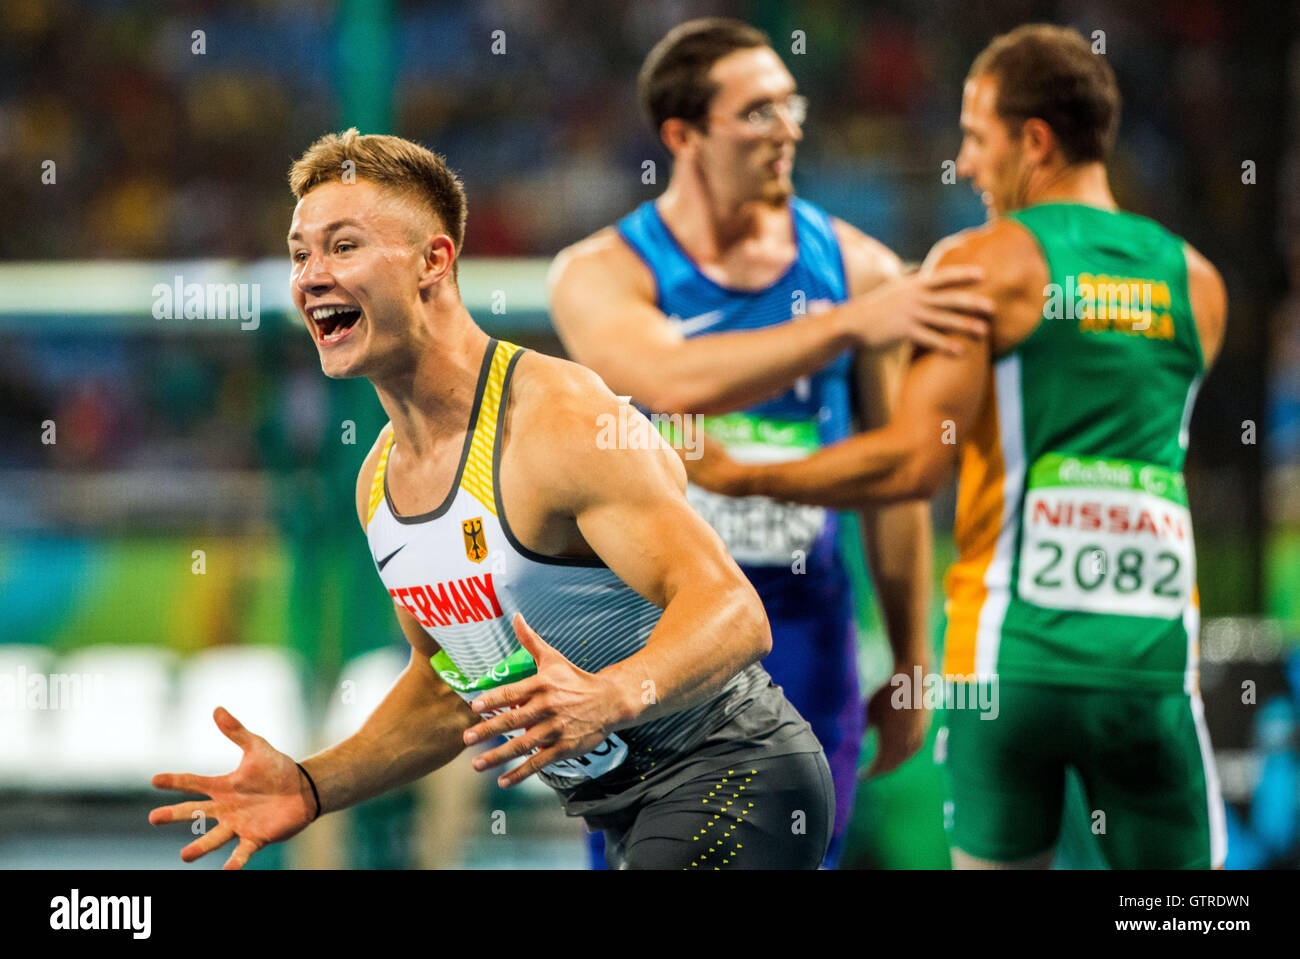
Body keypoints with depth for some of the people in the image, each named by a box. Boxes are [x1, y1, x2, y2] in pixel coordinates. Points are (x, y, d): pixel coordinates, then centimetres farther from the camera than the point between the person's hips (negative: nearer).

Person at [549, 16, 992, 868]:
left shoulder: (858, 267, 2)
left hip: (805, 638, 2)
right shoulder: (600, 275, -5)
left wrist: (911, 667, 8)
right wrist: (850, 325, -32)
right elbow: (673, 382, -28)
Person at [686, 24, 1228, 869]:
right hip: (1154, 656, 3)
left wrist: (741, 477, 1)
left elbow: (913, 463, -10)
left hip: (1016, 649, -3)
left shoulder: (984, 265, -3)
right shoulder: (1198, 283, 11)